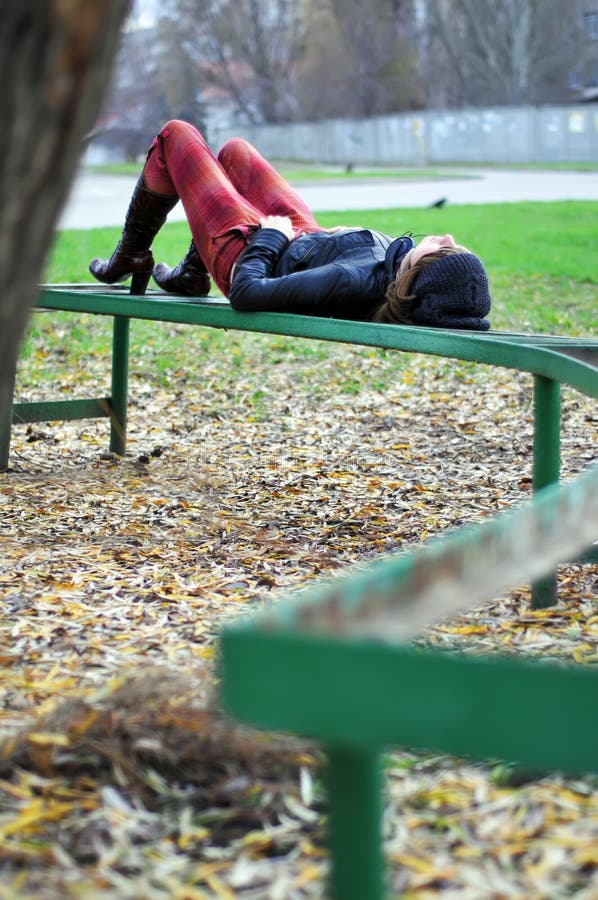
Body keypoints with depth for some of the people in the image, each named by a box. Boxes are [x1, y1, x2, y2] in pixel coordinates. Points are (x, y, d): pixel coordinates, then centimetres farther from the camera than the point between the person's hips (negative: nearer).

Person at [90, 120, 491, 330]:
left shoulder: (357, 282, -49)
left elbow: (246, 292, -39)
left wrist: (269, 234, -23)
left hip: (245, 248, -6)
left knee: (176, 134, 10)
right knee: (233, 149, 29)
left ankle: (128, 259, 32)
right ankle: (191, 276, 46)